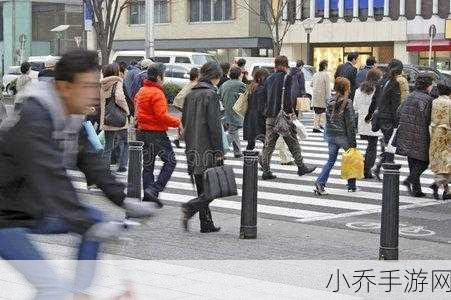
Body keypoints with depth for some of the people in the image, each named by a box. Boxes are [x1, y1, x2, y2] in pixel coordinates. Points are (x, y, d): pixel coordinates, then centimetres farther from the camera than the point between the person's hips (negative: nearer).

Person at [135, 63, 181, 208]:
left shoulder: (141, 91, 13)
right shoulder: (157, 93, -16)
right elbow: (162, 115, -22)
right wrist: (177, 122, -12)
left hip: (142, 131, 9)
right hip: (156, 132, -9)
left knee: (147, 164, 13)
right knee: (170, 161, -1)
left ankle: (148, 196, 14)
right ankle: (153, 190, -10)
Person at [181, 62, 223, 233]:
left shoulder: (190, 95, 11)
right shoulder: (211, 94, -11)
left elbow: (184, 122, 15)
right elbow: (214, 124, -15)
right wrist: (219, 151, -13)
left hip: (192, 149, 8)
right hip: (208, 148, -8)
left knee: (202, 189, 12)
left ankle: (207, 224, 12)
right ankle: (190, 207, -18)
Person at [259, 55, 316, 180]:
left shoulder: (268, 79, 11)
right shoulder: (286, 77, -9)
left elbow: (265, 97, 13)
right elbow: (287, 97, -17)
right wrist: (291, 111, -11)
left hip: (270, 117, 6)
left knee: (269, 144, 7)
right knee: (293, 143, 7)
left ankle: (266, 171, 5)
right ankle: (301, 167, 16)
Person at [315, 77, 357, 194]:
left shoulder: (330, 101, 3)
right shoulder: (347, 103, -15)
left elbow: (327, 119, 10)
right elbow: (350, 123, -14)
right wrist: (353, 142, -11)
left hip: (331, 135, 5)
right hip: (343, 136, -5)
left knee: (331, 160, 11)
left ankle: (320, 183, -5)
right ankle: (352, 186, 20)